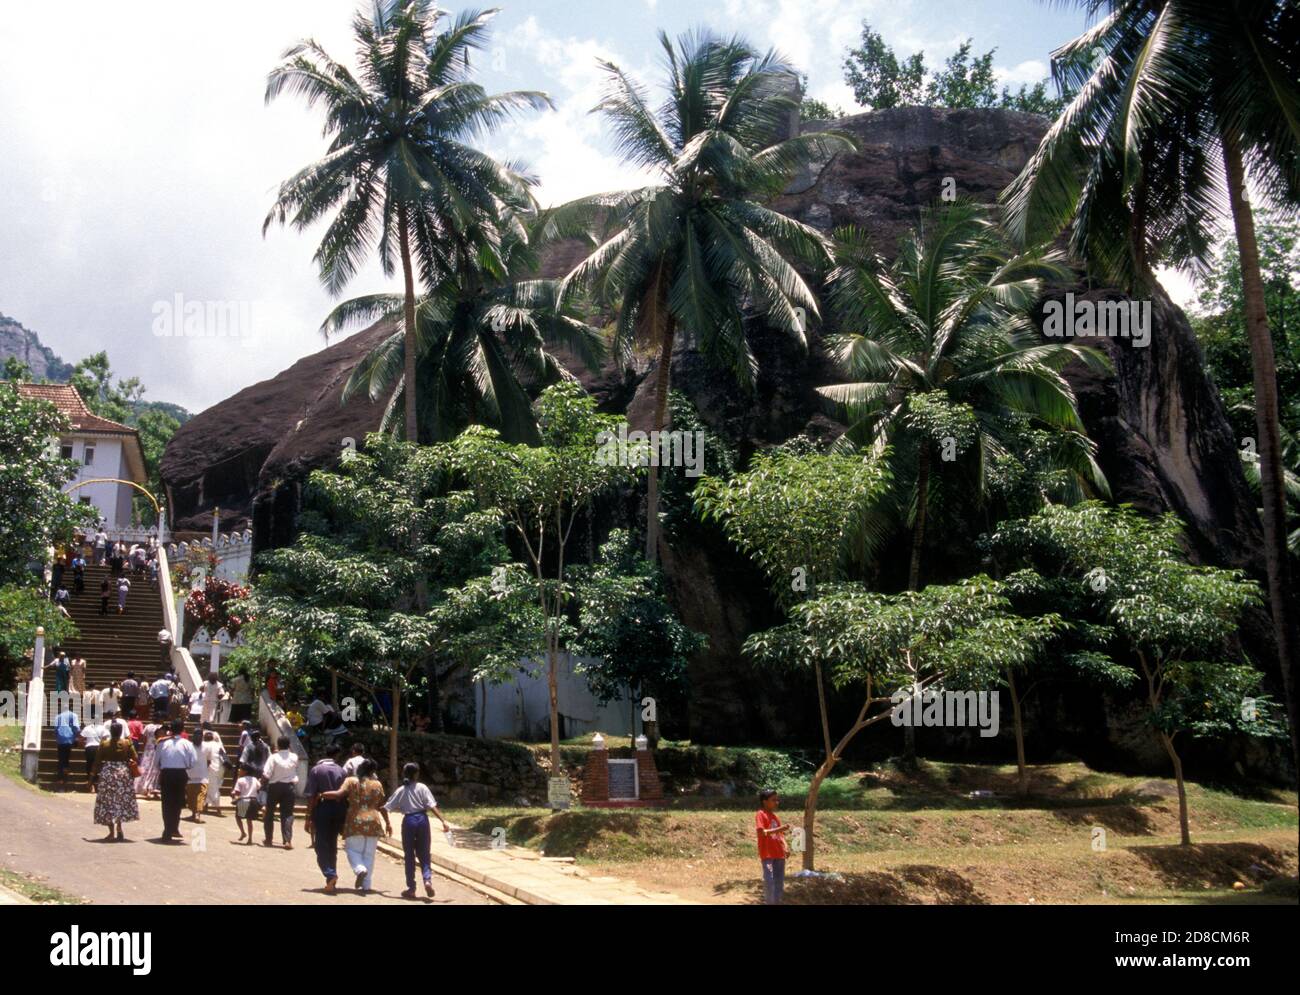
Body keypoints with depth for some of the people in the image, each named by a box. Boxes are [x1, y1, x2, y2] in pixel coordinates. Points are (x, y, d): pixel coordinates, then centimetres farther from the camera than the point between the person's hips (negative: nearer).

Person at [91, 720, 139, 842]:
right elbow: (134, 758, -3)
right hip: (123, 774, 1)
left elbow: (97, 761, -4)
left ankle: (112, 832, 1)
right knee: (122, 801, 17)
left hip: (107, 774, -1)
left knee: (108, 802, 5)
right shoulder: (127, 743, -3)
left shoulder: (104, 744, -6)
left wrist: (92, 776, 3)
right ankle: (119, 829, 17)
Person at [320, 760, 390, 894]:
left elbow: (339, 794, -14)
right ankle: (366, 885, 6)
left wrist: (322, 794, -3)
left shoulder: (351, 781, 0)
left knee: (353, 849, 10)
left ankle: (360, 869, -18)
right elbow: (382, 806, 12)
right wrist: (388, 823, 20)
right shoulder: (377, 785, 8)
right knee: (369, 854, 9)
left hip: (355, 822, -2)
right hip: (373, 822, 2)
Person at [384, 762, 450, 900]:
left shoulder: (401, 790, 1)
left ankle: (411, 888, 10)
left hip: (408, 821, 0)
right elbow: (432, 806, -10)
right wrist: (443, 821, -13)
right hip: (422, 819, 0)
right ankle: (427, 879, -14)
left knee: (409, 855, 9)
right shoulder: (422, 788, -2)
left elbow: (387, 807, 3)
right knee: (424, 853, 9)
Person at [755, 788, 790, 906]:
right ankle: (769, 902, -6)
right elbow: (761, 832, -17)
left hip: (779, 854, 8)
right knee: (769, 881, -10)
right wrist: (779, 829, -25)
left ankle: (777, 902, 16)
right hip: (767, 854, -8)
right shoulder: (760, 814, -6)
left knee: (779, 882, 9)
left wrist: (785, 848, 4)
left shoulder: (775, 816, 16)